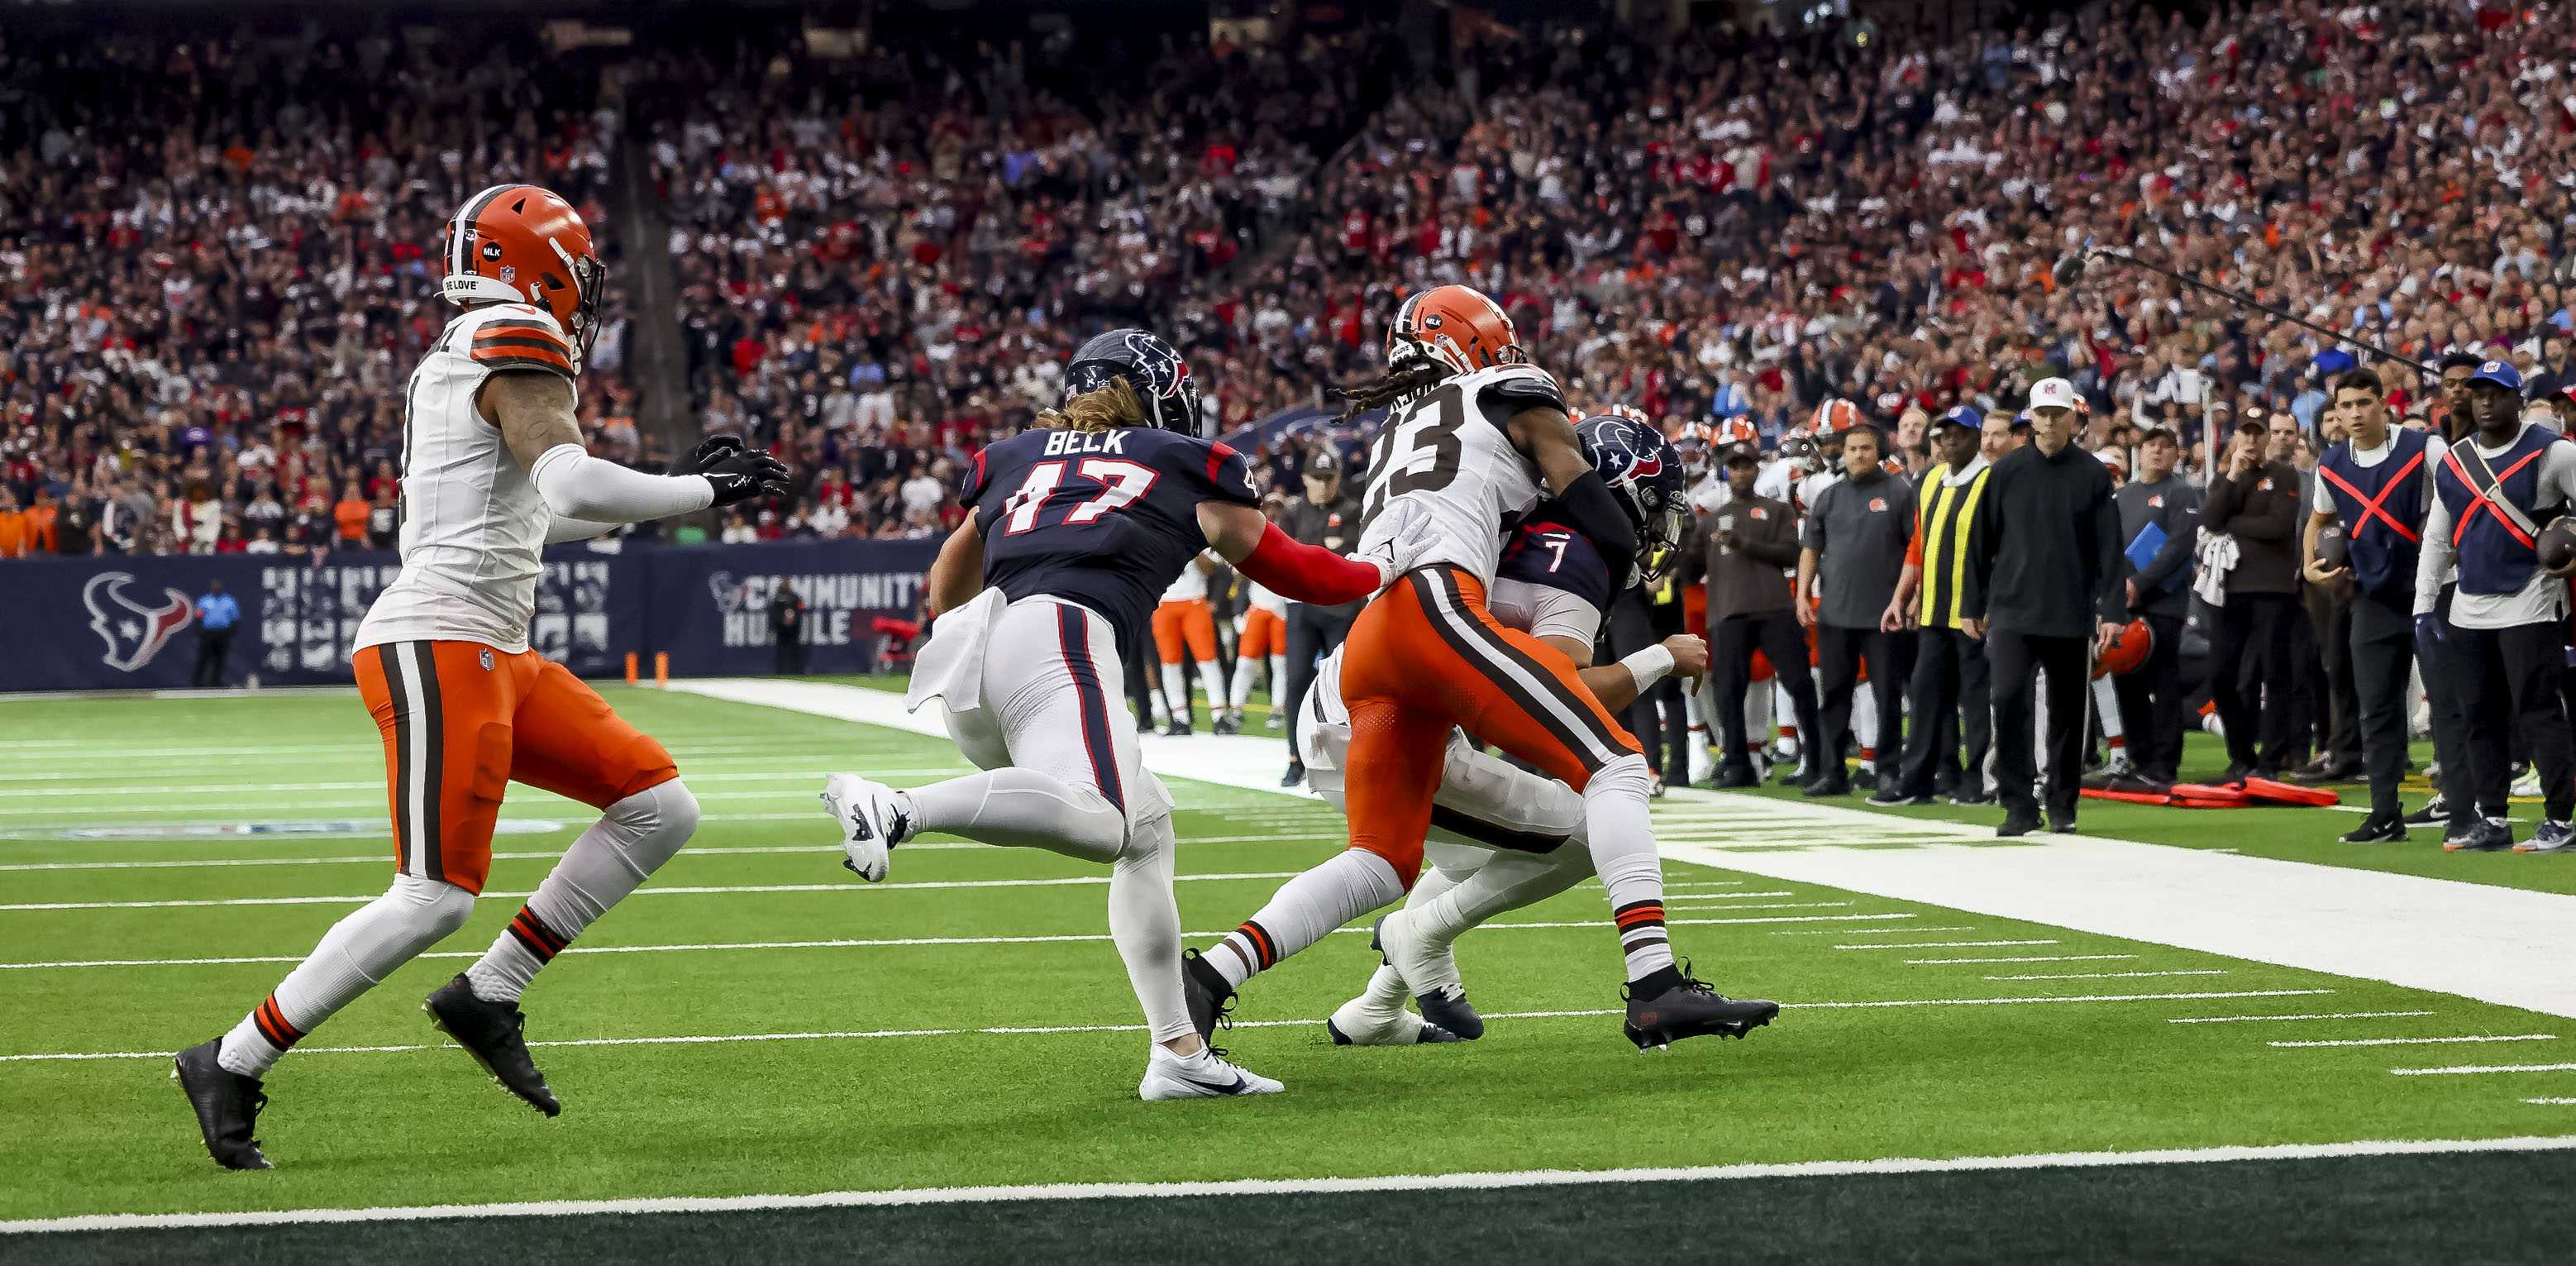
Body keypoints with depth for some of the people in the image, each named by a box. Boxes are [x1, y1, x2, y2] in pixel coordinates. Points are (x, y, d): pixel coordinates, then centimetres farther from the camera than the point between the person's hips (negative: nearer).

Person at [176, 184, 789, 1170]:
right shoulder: (516, 347, -9)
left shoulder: (455, 364, 20)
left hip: (492, 655, 10)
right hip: (437, 647, -10)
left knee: (659, 808, 6)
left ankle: (488, 996, 9)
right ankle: (232, 1064, -3)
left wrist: (677, 484, 26)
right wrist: (704, 492, -11)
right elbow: (571, 485, -23)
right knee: (436, 898, -13)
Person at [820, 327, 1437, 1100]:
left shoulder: (1016, 457, 32)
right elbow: (1288, 572, 35)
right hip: (1059, 638, -6)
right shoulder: (1186, 464, 23)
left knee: (1146, 826, 19)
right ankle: (898, 810, -51)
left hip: (966, 658, 6)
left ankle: (1178, 1052, 12)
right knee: (1096, 822, -30)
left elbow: (947, 593, 42)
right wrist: (1381, 569, 52)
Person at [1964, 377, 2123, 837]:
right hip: (2012, 611, 0)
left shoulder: (2093, 475, 2)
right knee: (2009, 698, -14)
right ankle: (2019, 805, -8)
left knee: (2068, 709, 6)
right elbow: (1981, 541, 8)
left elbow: (2108, 548, 2)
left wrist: (2109, 610, -4)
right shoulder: (2007, 471, 4)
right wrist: (1974, 607, 7)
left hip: (2071, 616, 0)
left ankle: (2062, 805, 18)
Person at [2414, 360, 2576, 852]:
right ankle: (2490, 821, 13)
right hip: (2470, 608, 6)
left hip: (2530, 604, -6)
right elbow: (2436, 538, 16)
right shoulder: (2452, 462, 12)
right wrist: (2423, 606, 12)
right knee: (2482, 715, 8)